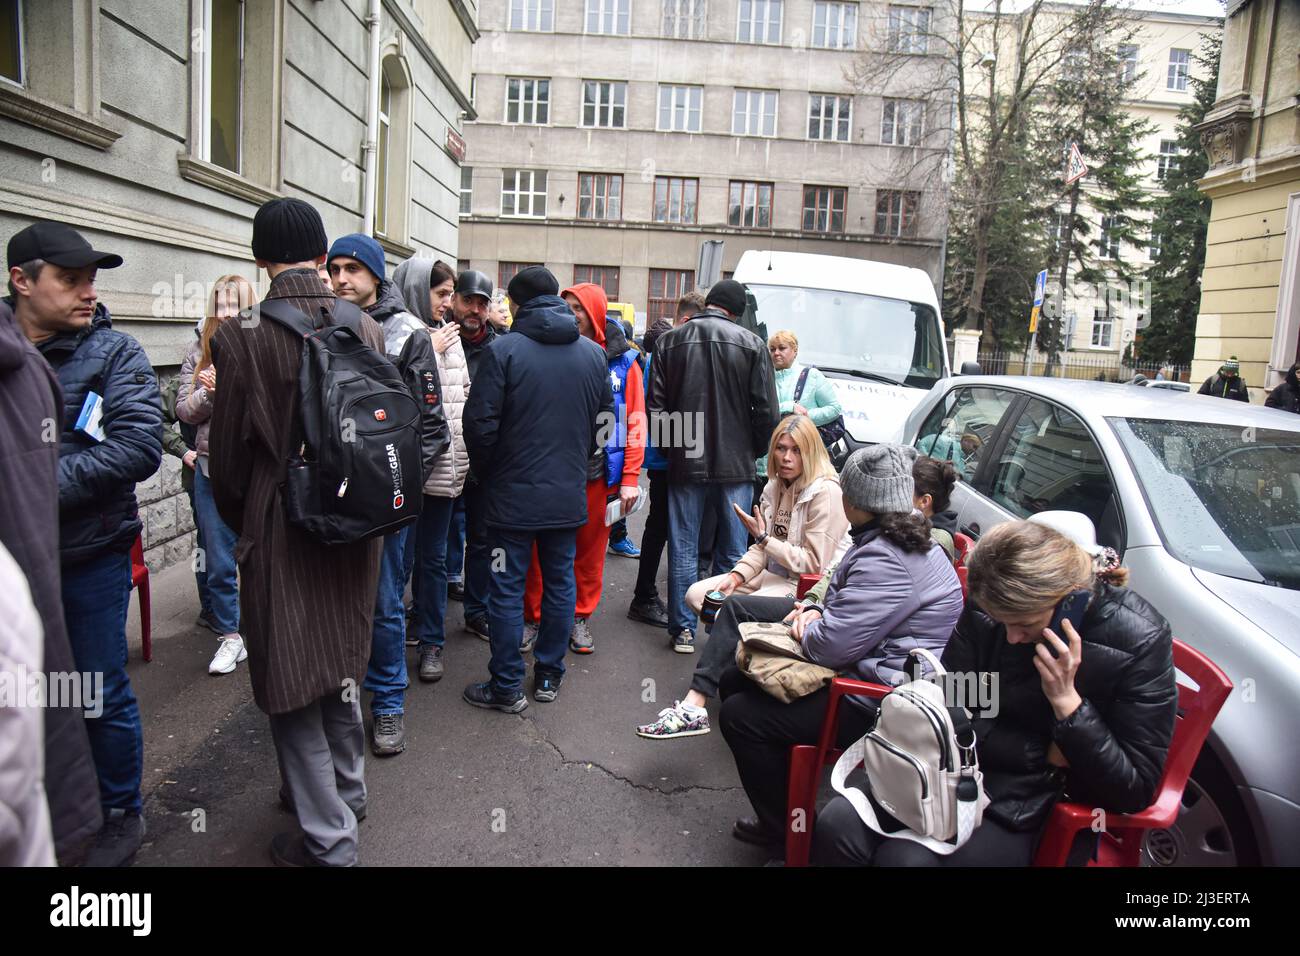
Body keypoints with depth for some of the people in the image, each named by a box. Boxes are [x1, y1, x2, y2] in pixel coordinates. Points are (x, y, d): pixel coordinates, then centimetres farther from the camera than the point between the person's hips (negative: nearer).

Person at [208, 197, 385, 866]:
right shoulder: (367, 329, -5)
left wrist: (241, 525, 12)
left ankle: (327, 836, 20)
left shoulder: (244, 336, -15)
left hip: (282, 533, -4)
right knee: (339, 663, 23)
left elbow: (228, 456, -7)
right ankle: (346, 791, 42)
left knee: (292, 684, 10)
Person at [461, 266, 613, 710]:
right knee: (560, 583, 14)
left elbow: (480, 423, -12)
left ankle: (507, 687, 14)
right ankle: (548, 677, 25)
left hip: (514, 494, -4)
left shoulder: (504, 350, -11)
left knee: (508, 589, 5)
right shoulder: (594, 354, 3)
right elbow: (605, 420, 9)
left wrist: (487, 473, 4)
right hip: (569, 494, 5)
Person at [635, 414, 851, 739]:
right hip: (775, 575, 9)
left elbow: (814, 563, -17)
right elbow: (761, 549, 11)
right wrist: (736, 577, -6)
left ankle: (694, 707, -33)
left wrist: (764, 538, -18)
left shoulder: (826, 492, -15)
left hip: (808, 588, -9)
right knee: (696, 595, -2)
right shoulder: (776, 486, 11)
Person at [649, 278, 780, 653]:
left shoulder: (670, 341, 1)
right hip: (736, 466, -1)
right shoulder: (751, 344, -4)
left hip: (685, 464, 1)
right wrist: (753, 452, 11)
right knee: (732, 552, 9)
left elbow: (656, 405, 1)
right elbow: (766, 411, -4)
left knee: (683, 549, 10)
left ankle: (683, 630, 14)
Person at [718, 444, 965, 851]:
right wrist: (815, 609, 2)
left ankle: (783, 829, 9)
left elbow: (830, 645, -29)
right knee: (734, 681, 10)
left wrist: (807, 629, -7)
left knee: (740, 715, -13)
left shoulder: (888, 563, -28)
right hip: (864, 665, 11)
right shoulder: (897, 537, 7)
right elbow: (846, 600, 23)